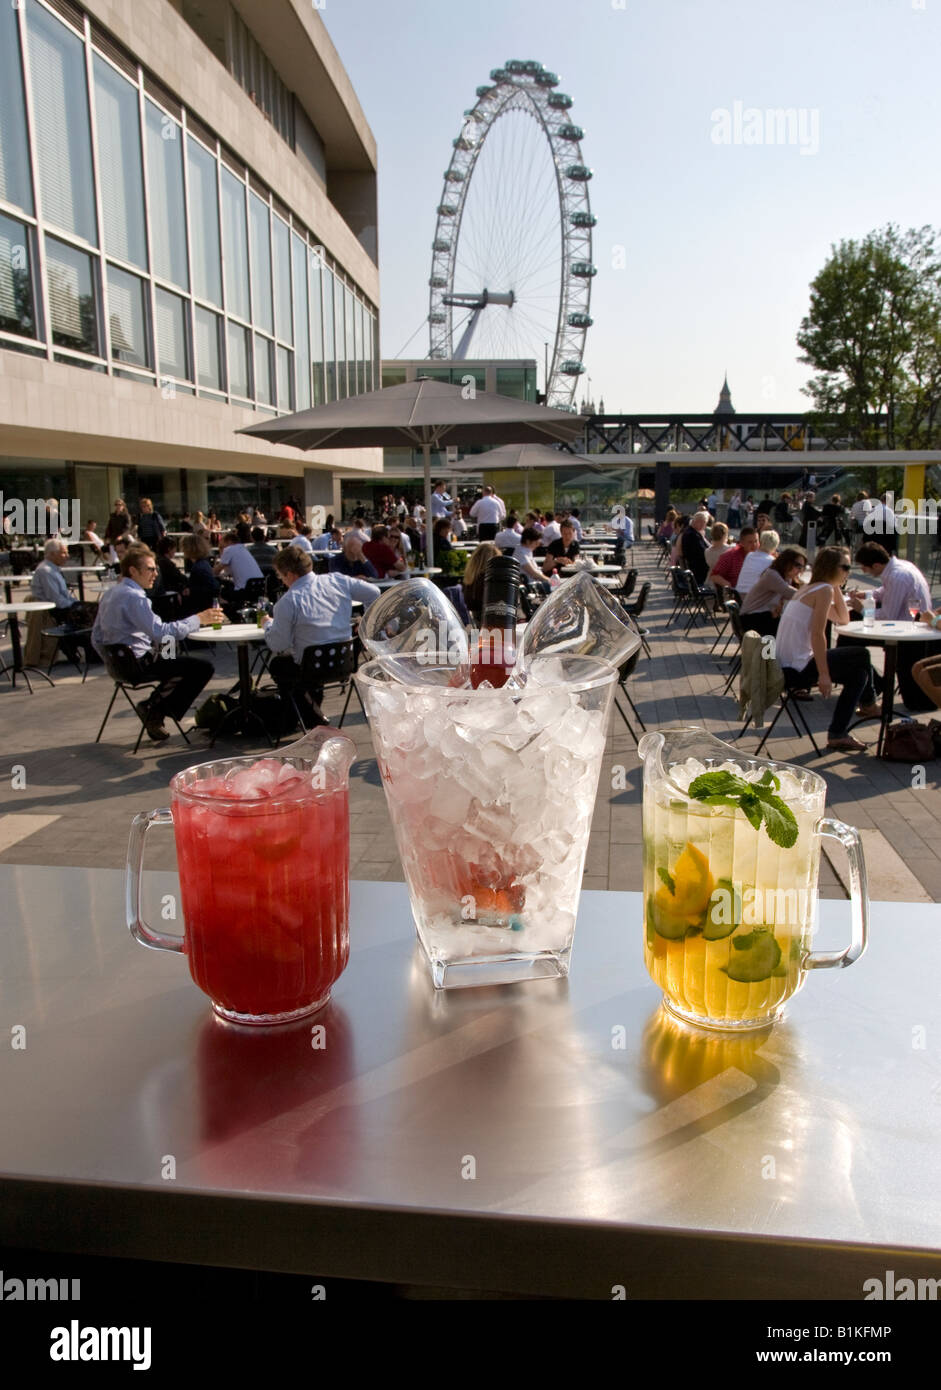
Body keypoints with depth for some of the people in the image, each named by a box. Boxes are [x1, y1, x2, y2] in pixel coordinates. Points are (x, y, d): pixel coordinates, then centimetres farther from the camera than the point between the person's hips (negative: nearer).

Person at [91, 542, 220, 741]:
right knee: (203, 667, -12)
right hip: (138, 664, -10)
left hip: (117, 662, 10)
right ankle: (157, 710, -2)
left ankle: (153, 707, 17)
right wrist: (198, 619, -22)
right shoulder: (134, 597, -18)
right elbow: (161, 632, -28)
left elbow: (96, 639, 17)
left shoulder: (109, 594, 12)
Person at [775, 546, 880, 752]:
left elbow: (843, 619, 24)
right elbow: (817, 635, -20)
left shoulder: (811, 589, 17)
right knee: (862, 656, 5)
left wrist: (837, 588, 16)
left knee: (858, 671, 20)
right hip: (797, 670, -10)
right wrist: (824, 675, -19)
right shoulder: (824, 590, -12)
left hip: (784, 667, 10)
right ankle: (868, 705, 22)